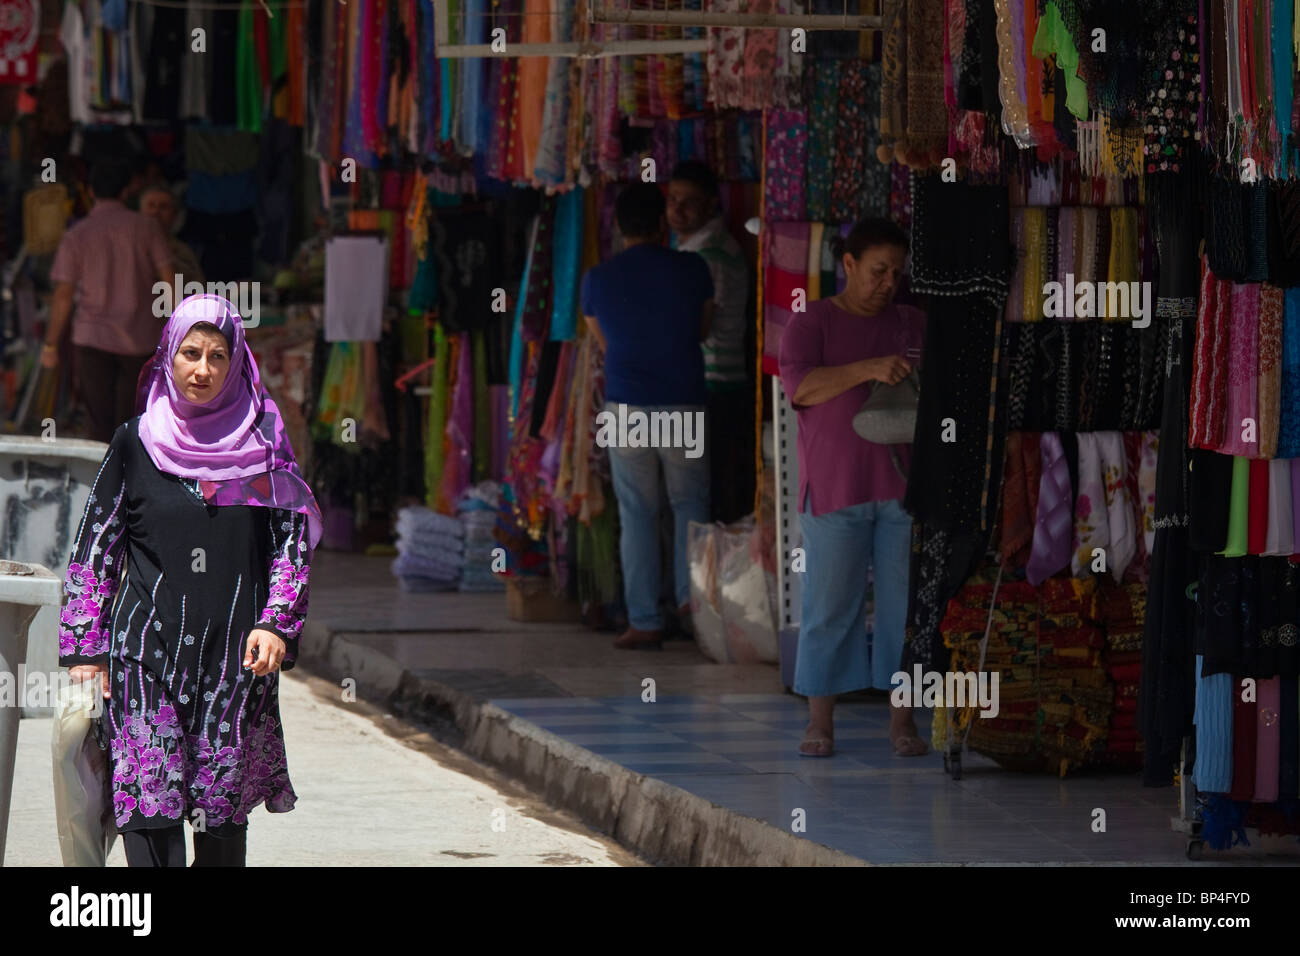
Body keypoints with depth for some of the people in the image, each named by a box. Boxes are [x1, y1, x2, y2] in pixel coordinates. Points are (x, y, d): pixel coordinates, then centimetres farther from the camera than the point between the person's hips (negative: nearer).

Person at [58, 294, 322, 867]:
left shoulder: (262, 442, 9)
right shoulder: (135, 443, 7)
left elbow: (293, 539, 8)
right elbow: (95, 548, 8)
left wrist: (276, 624, -6)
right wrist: (84, 648, 1)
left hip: (236, 652, 1)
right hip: (148, 650, -1)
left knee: (225, 814, 1)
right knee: (151, 815, -12)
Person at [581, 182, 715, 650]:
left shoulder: (597, 279, 1)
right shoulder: (690, 269, -3)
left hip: (626, 405, 1)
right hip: (684, 404, -1)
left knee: (637, 515, 5)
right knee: (690, 502, 18)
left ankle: (644, 622, 4)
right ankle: (690, 590, 2)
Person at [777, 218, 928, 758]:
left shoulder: (913, 325, 13)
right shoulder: (812, 323, 3)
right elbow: (799, 385, -13)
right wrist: (869, 369, -24)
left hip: (902, 486, 3)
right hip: (835, 486, -3)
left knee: (905, 602, 1)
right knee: (829, 602, -1)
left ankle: (903, 719, 5)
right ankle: (820, 721, 3)